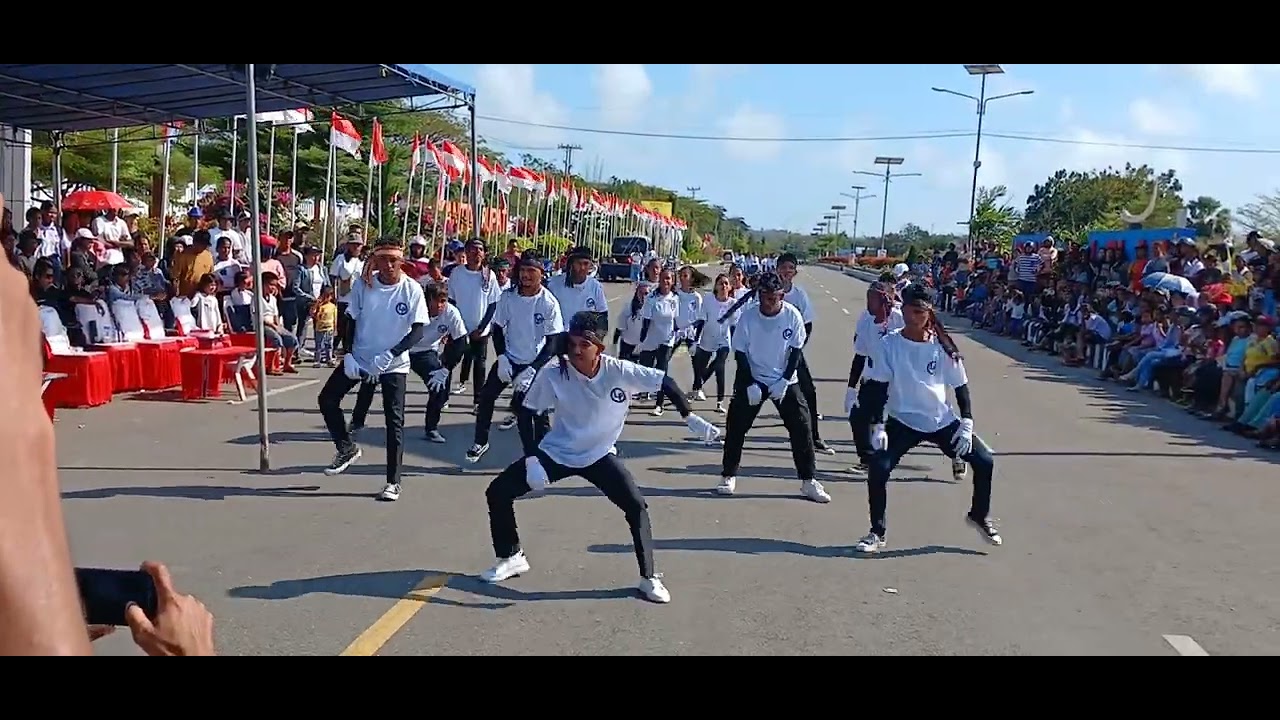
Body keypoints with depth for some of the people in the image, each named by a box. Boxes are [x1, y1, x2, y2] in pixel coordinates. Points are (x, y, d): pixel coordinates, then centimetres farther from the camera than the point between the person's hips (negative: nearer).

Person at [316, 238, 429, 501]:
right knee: (327, 399, 2)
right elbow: (351, 320, 1)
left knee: (394, 421, -2)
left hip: (394, 365, -3)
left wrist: (389, 355, -28)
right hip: (359, 358, 3)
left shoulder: (412, 289, -14)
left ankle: (393, 481, 7)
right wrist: (347, 355, -9)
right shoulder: (363, 284, -8)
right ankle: (347, 449, 23)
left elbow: (418, 331, -16)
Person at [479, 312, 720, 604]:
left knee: (636, 506, -16)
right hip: (555, 453, 1)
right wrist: (531, 460, -19)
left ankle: (649, 577, 2)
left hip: (599, 456, -1)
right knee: (497, 492, -6)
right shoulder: (553, 373, -23)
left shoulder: (619, 371, -23)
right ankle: (511, 558, 17)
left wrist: (691, 418, -14)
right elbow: (526, 413, -12)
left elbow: (665, 382, -11)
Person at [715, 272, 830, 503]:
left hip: (784, 380, 0)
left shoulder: (792, 315, -12)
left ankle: (808, 481, 5)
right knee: (736, 425, -3)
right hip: (752, 379, 0)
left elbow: (796, 350, -5)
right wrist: (750, 385, -14)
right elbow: (740, 352, -8)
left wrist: (784, 381, -12)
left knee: (801, 425, -5)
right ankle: (728, 476, 13)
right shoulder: (748, 315, -13)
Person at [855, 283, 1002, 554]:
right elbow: (876, 388, -8)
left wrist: (966, 424, -6)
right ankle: (877, 534, 0)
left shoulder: (942, 346, -5)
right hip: (903, 422, -2)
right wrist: (877, 426, -16)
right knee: (878, 469, -19)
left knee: (984, 461, -4)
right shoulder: (888, 345, -10)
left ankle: (979, 516, 24)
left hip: (942, 421, 2)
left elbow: (961, 386, 2)